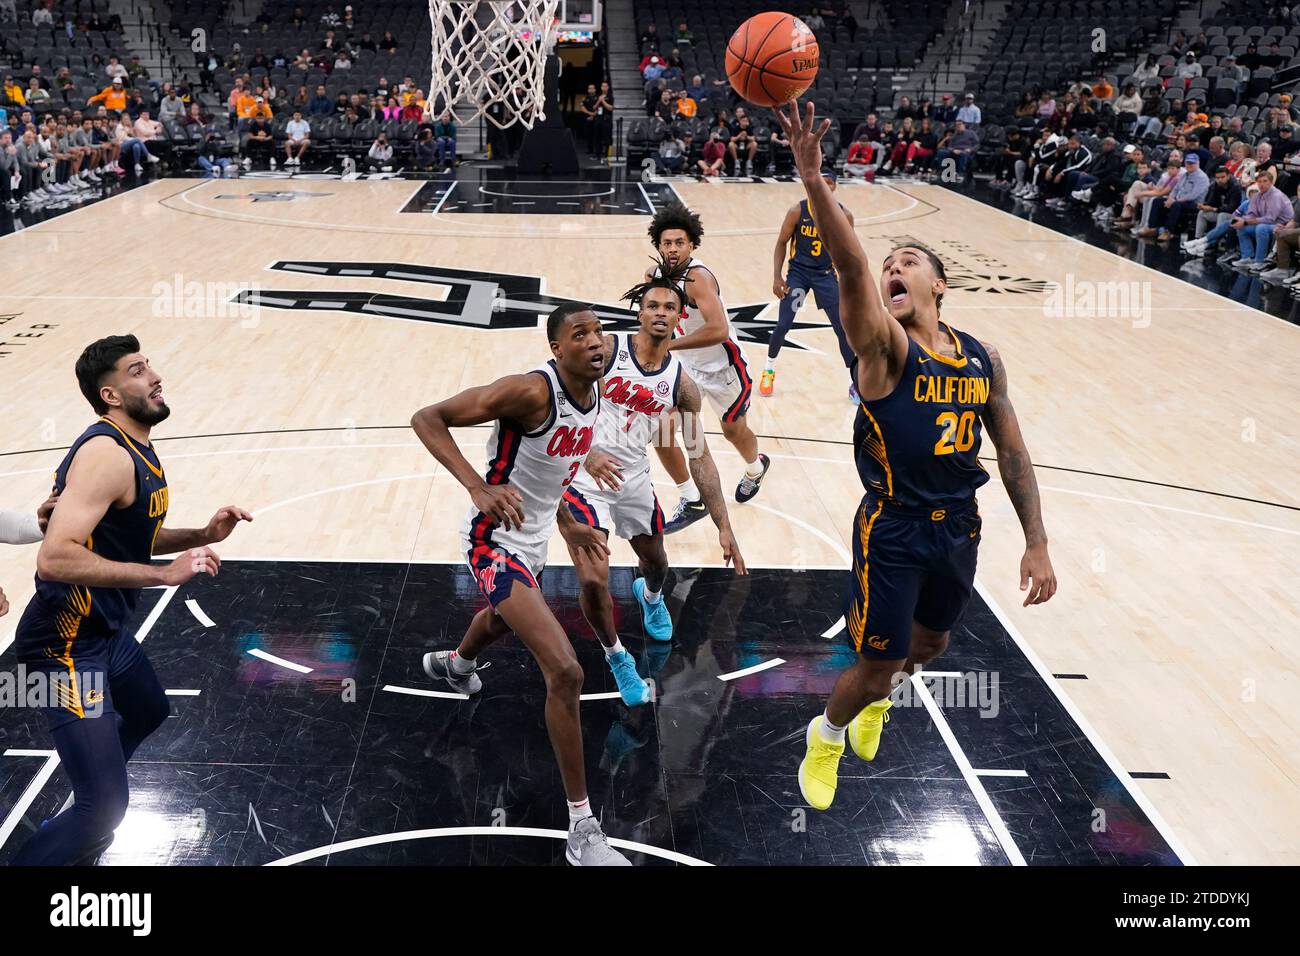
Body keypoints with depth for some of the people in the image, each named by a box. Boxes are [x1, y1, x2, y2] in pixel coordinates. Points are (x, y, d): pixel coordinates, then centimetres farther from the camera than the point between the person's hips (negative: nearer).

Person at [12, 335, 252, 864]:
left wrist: (202, 536, 5)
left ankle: (87, 826, 55)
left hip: (107, 628, 11)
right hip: (68, 641, -11)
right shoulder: (106, 454, -23)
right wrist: (164, 573, -30)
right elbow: (55, 558, -33)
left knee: (148, 712, 35)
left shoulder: (137, 449, 8)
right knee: (105, 808, -15)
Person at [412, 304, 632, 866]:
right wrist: (479, 488, -38)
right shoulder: (531, 391, -28)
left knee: (504, 619, 40)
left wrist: (573, 524, 19)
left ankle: (454, 664, 78)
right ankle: (582, 830, -10)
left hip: (533, 539, 9)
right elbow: (426, 418, -27)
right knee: (565, 671, -20)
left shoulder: (595, 392, -2)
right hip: (496, 541, -9)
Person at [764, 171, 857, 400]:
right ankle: (769, 371, 18)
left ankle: (856, 382, 10)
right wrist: (777, 277, -11)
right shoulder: (797, 211, -14)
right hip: (798, 272, -1)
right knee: (783, 325, -6)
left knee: (843, 328, -2)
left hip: (826, 275, 1)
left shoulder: (844, 215, -9)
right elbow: (781, 243, -4)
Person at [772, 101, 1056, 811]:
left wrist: (1036, 542, 1)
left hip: (959, 527, 5)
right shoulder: (883, 346, -13)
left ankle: (876, 699, 58)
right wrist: (813, 179, -46)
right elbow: (851, 270, -31)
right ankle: (826, 736, 35)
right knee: (876, 666, 2)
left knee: (929, 644, 25)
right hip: (893, 529, -5)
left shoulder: (983, 359, 2)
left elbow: (1011, 452, 6)